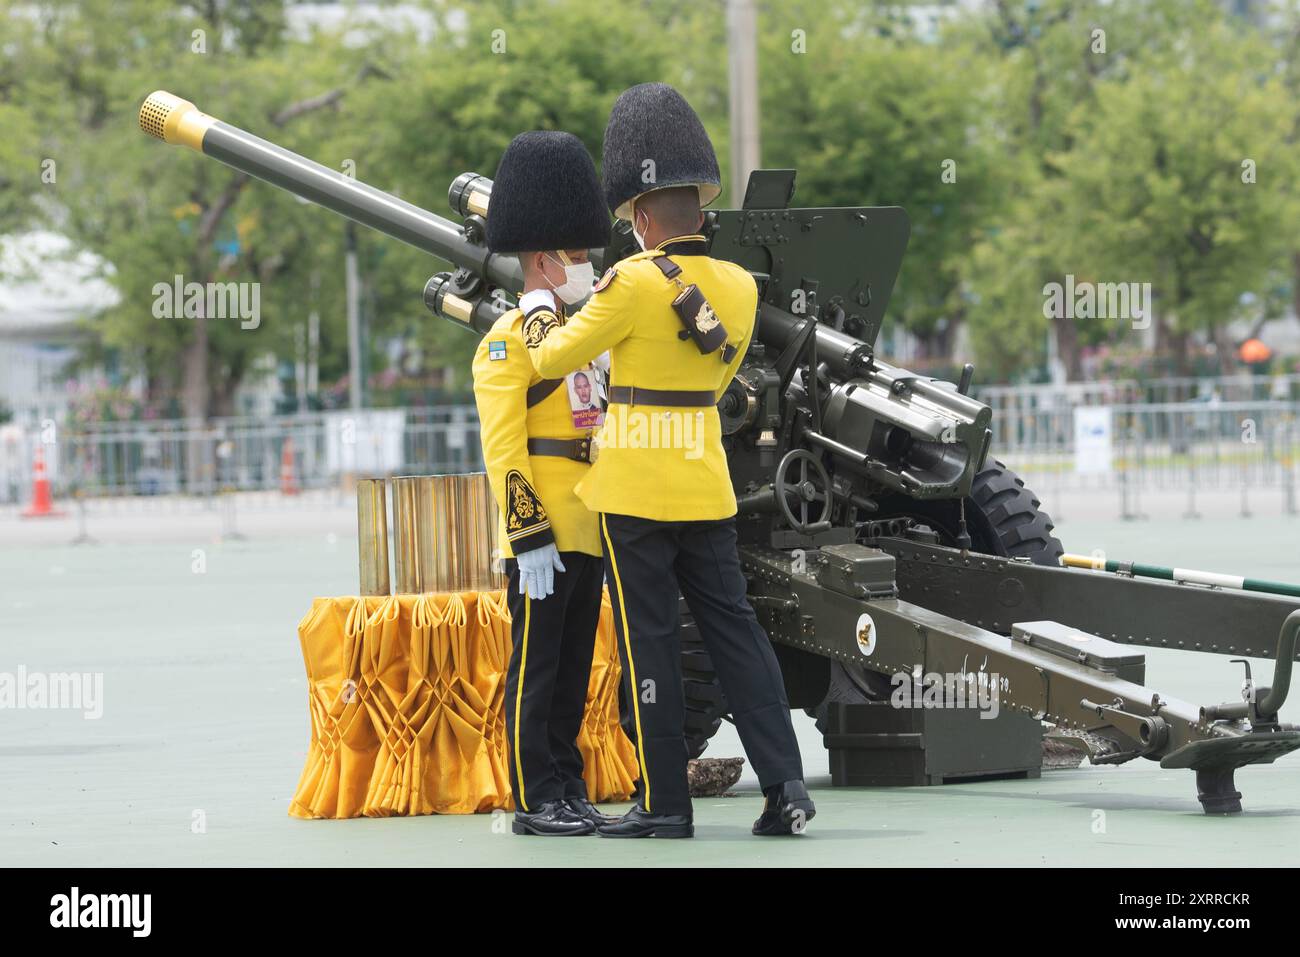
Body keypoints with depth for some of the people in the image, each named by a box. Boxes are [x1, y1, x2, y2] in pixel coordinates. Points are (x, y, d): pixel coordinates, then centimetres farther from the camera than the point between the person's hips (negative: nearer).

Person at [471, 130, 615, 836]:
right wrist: (531, 539, -20)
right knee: (536, 670, -4)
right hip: (541, 538, -8)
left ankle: (568, 790, 15)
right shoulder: (508, 340, -10)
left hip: (585, 536, 8)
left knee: (573, 671, 11)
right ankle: (535, 801, -1)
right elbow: (503, 448, -15)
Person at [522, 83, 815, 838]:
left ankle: (665, 803, 3)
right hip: (708, 486, 5)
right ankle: (785, 784, -1)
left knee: (650, 641, 0)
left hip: (636, 492, -5)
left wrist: (540, 311, 17)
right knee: (735, 628, 8)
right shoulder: (741, 287, 4)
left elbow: (554, 357, -4)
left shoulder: (636, 283, -14)